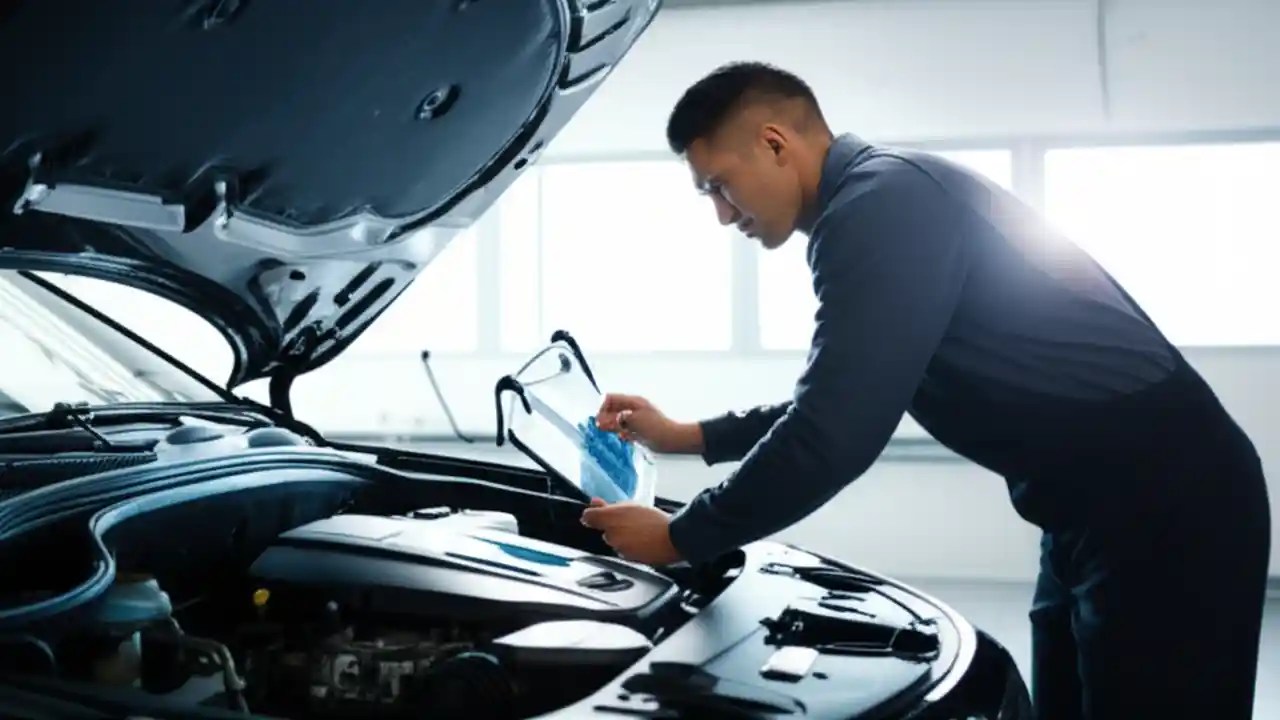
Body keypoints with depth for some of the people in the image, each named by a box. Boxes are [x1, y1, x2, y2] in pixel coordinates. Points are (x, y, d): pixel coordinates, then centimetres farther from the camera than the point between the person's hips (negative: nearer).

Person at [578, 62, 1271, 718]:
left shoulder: (884, 203, -18)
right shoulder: (878, 206, 15)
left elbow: (832, 436, -22)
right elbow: (836, 405, 25)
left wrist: (679, 537, -9)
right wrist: (688, 436, 22)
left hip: (1163, 503, -10)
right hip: (1102, 504, 10)